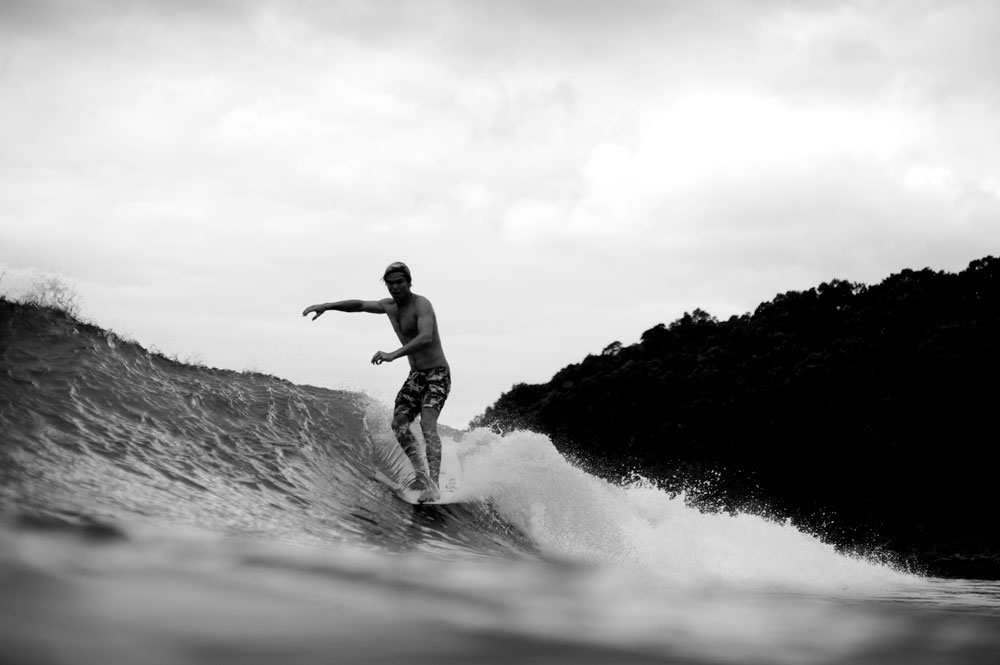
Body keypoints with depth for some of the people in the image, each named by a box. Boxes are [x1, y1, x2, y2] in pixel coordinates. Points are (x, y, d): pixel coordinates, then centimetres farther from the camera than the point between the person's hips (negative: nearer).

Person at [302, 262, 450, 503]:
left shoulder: (421, 305, -18)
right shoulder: (389, 306, 8)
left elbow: (426, 337, -34)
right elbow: (359, 305, 19)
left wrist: (393, 354, -43)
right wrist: (327, 306, 8)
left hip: (437, 374, -8)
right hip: (415, 375, 8)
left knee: (427, 423, -24)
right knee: (399, 424, -5)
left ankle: (433, 485, -32)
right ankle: (422, 474, 2)